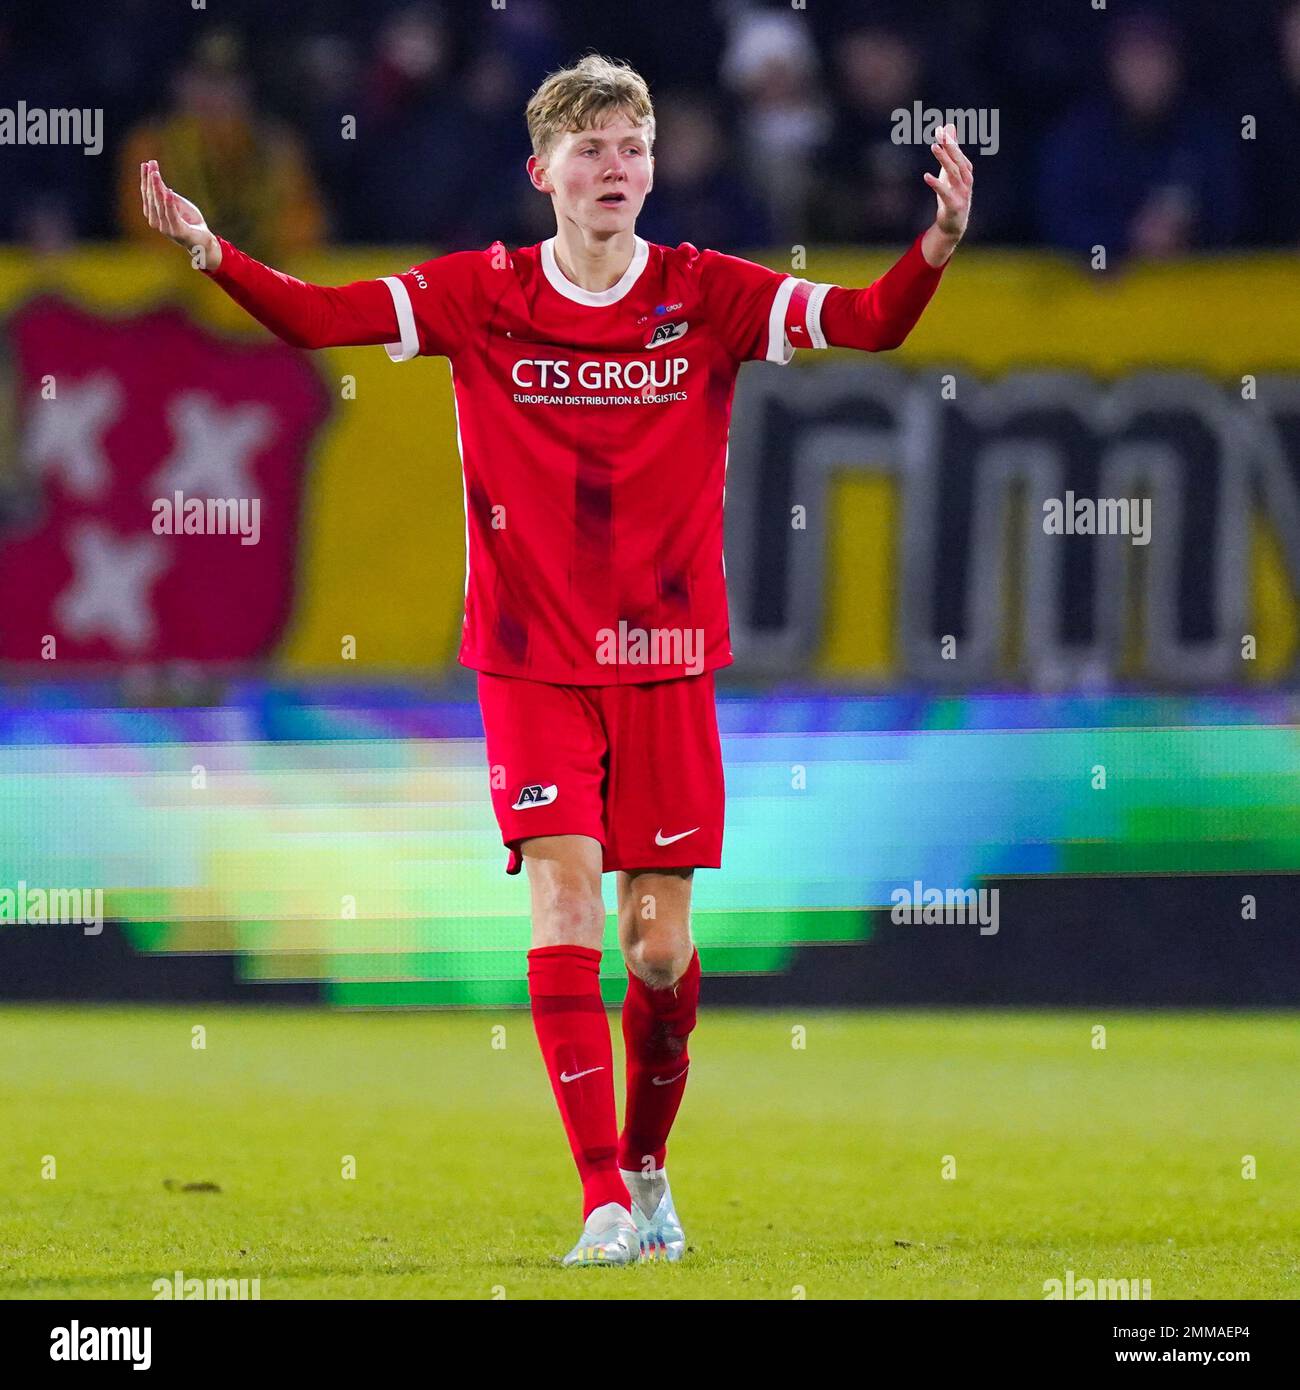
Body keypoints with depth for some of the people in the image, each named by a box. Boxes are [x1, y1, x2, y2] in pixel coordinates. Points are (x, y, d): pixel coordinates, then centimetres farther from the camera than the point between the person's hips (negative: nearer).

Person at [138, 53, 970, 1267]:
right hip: (532, 663, -1)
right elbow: (318, 318, -8)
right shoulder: (483, 297, -2)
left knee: (659, 943, 3)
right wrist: (208, 251, -24)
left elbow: (868, 323, -10)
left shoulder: (706, 295, -1)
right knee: (564, 892, -15)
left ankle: (647, 1165, 27)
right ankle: (603, 1199, -16)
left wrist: (937, 244, -29)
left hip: (666, 664, 1)